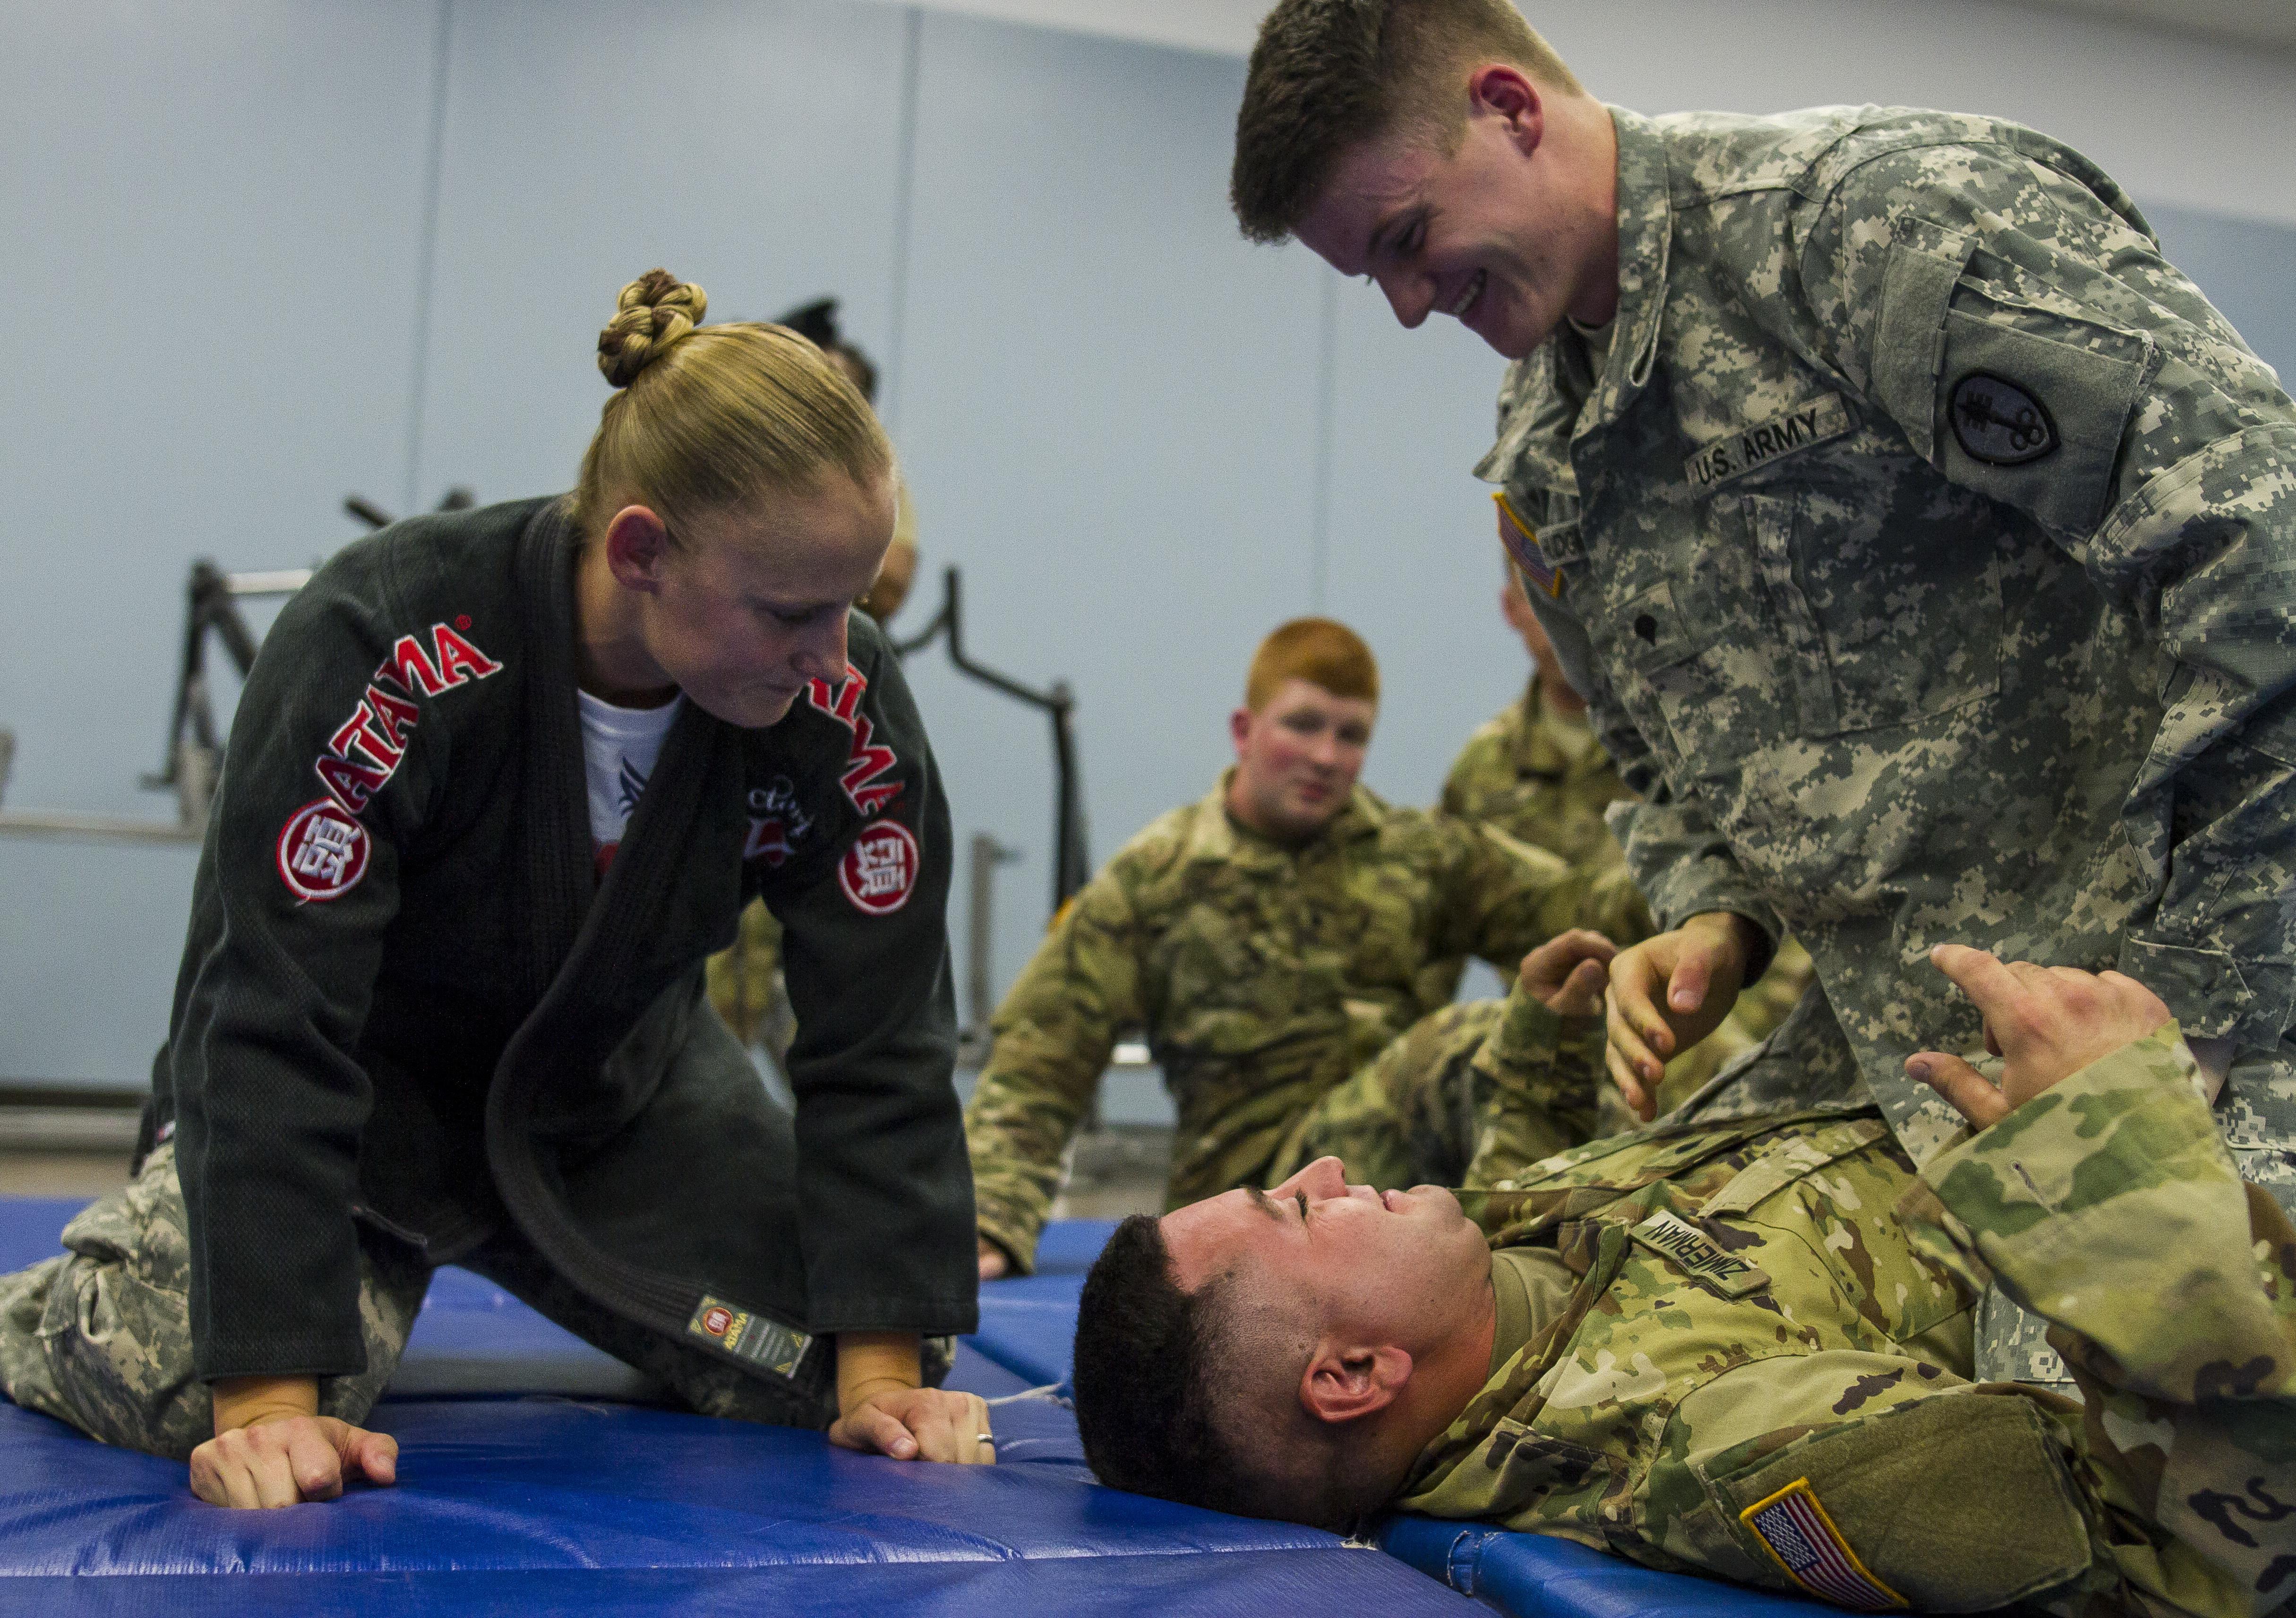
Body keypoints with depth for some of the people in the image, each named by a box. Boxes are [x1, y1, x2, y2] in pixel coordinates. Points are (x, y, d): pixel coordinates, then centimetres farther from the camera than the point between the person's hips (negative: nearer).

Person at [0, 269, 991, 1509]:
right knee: (183, 1390, -27)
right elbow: (272, 1025, -32)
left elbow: (878, 1044, -16)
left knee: (826, 1370, -6)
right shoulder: (376, 646, -33)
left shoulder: (845, 701, -22)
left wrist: (885, 1369, -19)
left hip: (619, 1092, 4)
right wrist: (272, 1394, -35)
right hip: (359, 1087, -4)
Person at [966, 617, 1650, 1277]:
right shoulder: (1152, 884, 8)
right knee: (1467, 1043, -30)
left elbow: (1588, 916, 7)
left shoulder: (1424, 855, 16)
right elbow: (1036, 1069, 4)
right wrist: (990, 1224, -8)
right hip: (1263, 1175, -3)